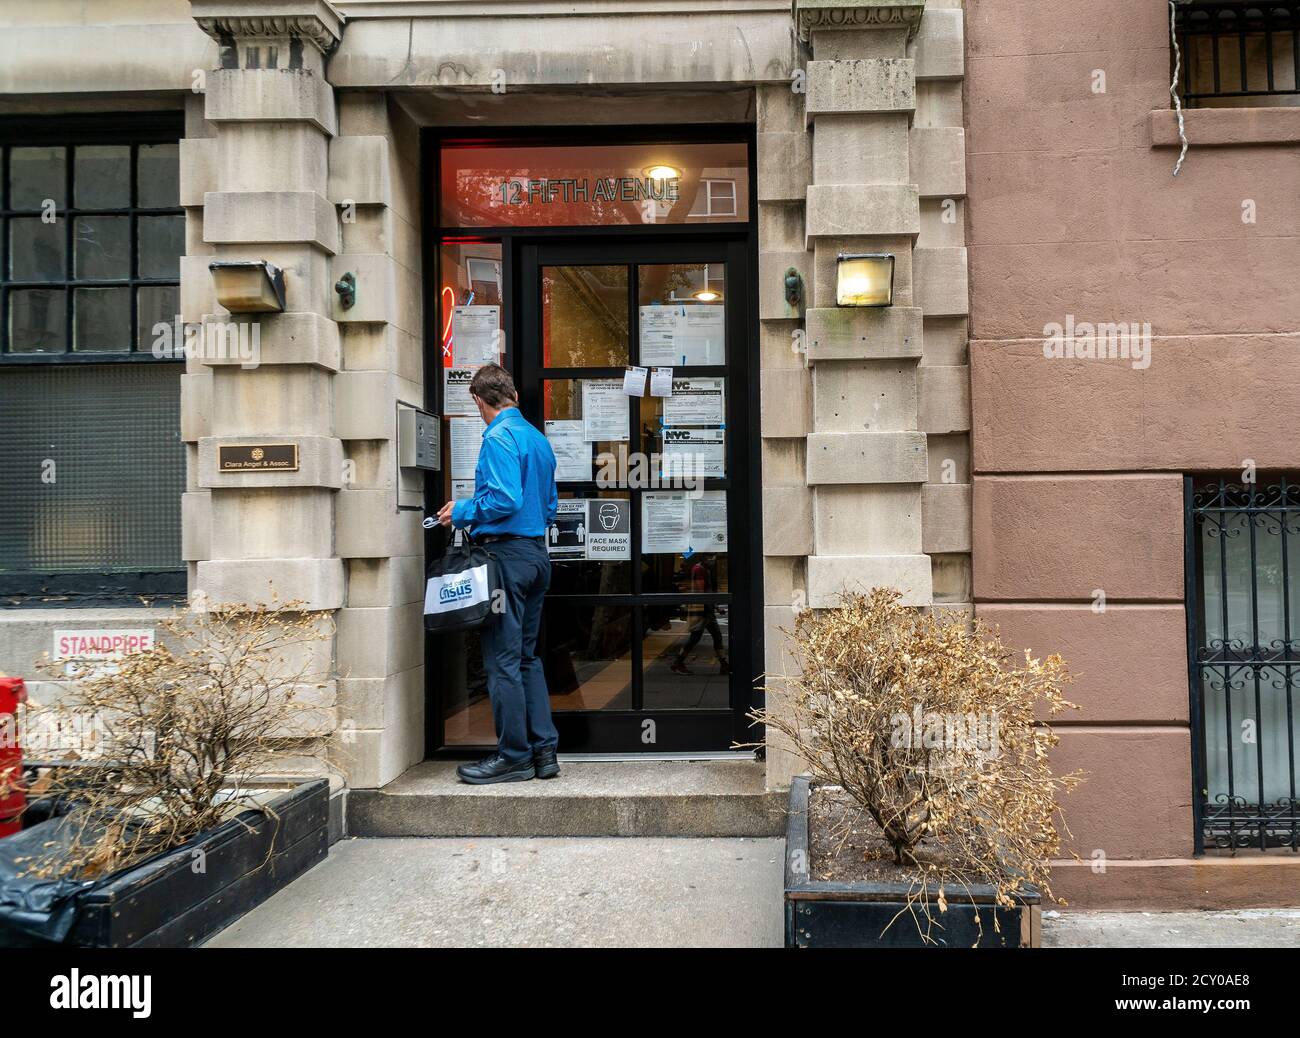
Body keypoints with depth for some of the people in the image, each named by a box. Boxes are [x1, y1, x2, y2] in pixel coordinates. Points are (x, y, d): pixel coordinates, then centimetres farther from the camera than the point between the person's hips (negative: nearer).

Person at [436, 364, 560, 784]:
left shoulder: (499, 437, -11)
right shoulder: (538, 438, 15)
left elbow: (505, 499, -21)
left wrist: (461, 513, -7)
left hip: (508, 553, -9)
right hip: (537, 552, 9)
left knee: (503, 659, -2)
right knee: (527, 656, 14)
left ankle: (513, 756, 5)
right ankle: (543, 750, 17)